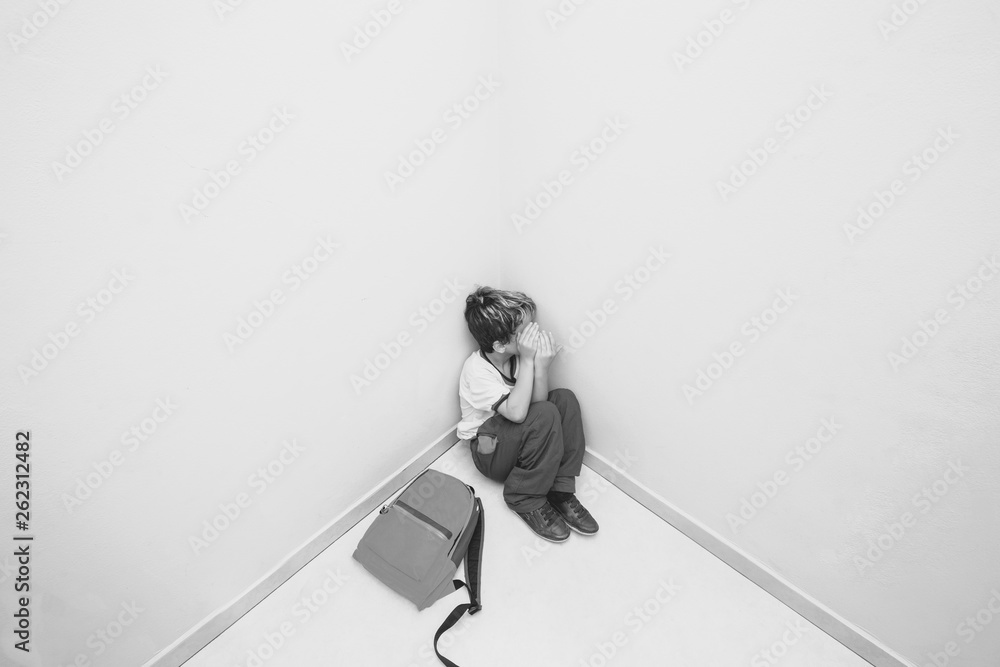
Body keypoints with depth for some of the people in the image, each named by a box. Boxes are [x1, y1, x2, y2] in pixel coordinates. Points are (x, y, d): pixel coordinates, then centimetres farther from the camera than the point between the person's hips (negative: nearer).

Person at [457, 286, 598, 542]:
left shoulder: (519, 353, -10)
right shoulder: (477, 370, -27)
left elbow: (537, 402, -13)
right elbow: (517, 412, -37)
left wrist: (541, 365, -30)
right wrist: (528, 360, -35)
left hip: (519, 437, 7)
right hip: (489, 449, -6)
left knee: (565, 398, -15)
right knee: (546, 415, -30)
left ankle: (560, 490, -11)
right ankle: (525, 499, -12)